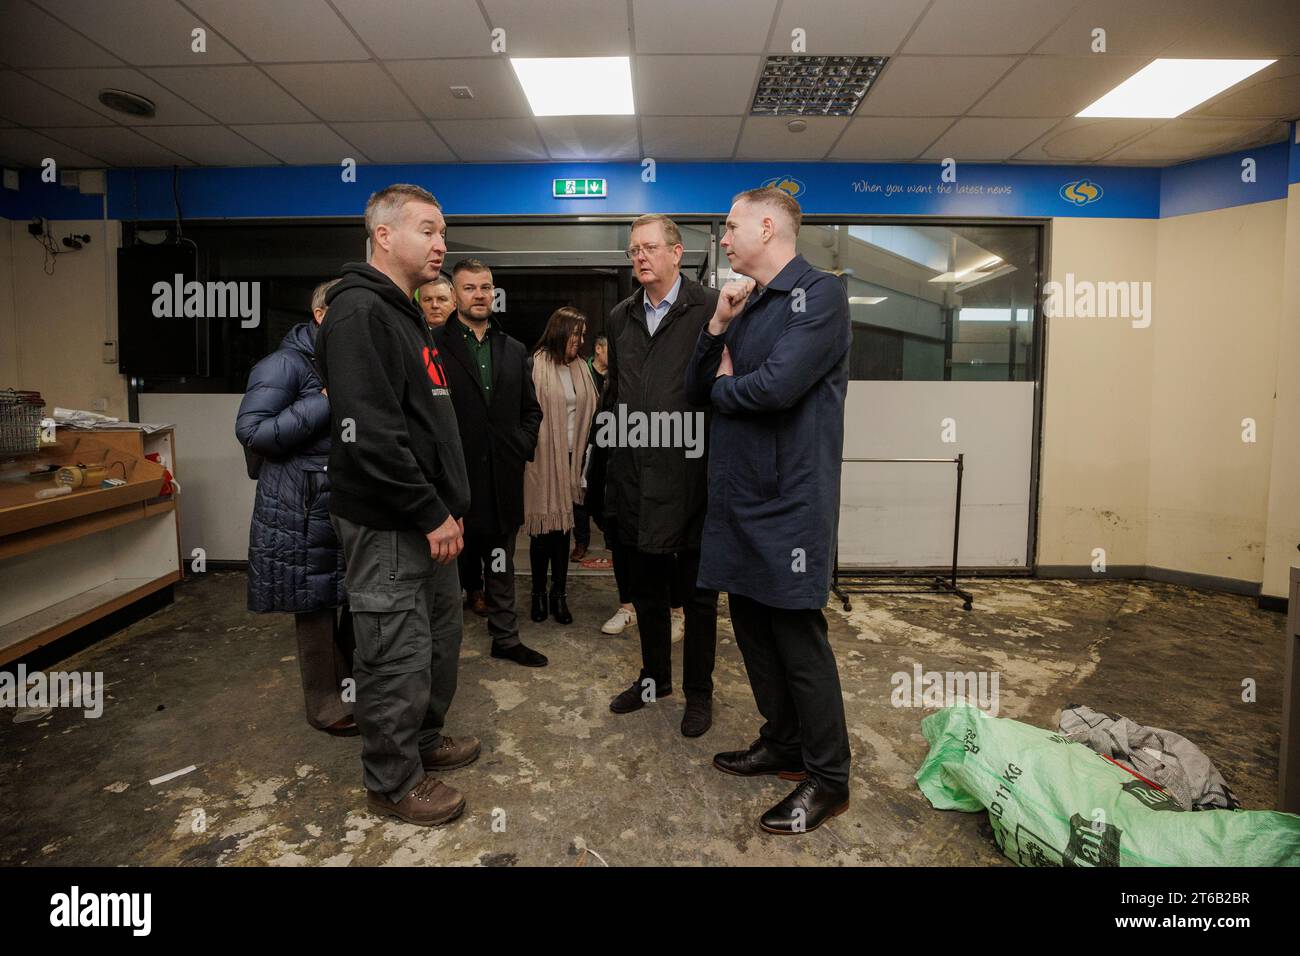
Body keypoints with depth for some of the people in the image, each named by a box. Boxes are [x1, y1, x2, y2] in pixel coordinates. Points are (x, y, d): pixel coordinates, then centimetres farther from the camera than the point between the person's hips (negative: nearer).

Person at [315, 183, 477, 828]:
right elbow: (370, 435, -24)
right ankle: (392, 781, 20)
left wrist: (447, 504, 15)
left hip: (427, 520, 10)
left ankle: (423, 739, 39)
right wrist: (432, 513, -19)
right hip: (388, 525, -10)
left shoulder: (405, 314, 17)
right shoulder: (360, 313, -15)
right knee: (398, 654, 2)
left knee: (439, 638, 20)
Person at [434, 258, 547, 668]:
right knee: (453, 561, 6)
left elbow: (531, 408, 18)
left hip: (502, 477, 5)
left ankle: (506, 638, 25)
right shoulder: (434, 346, -3)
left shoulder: (514, 351, 14)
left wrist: (523, 446, 5)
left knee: (501, 564, 14)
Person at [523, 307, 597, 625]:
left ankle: (559, 594, 16)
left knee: (563, 525, 6)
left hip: (571, 456, 4)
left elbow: (589, 409, 12)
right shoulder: (536, 365, -7)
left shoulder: (580, 367, 11)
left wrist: (583, 452, 4)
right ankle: (539, 593, 19)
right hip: (543, 456, -4)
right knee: (543, 527, 4)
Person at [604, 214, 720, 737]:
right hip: (636, 477, 6)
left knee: (698, 593, 9)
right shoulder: (620, 317, 12)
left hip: (690, 474, -5)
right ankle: (654, 678, 35)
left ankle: (699, 692, 25)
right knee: (647, 589, 17)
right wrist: (614, 464, 13)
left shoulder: (711, 309, -7)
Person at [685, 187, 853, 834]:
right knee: (753, 627, 16)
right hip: (739, 494, 8)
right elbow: (698, 389, 11)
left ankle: (827, 778, 16)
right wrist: (718, 325, -3)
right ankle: (783, 743, 33)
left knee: (798, 637, -1)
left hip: (789, 500, -8)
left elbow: (778, 386, -23)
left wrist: (724, 386, -3)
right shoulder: (746, 302, 17)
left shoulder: (819, 294, -9)